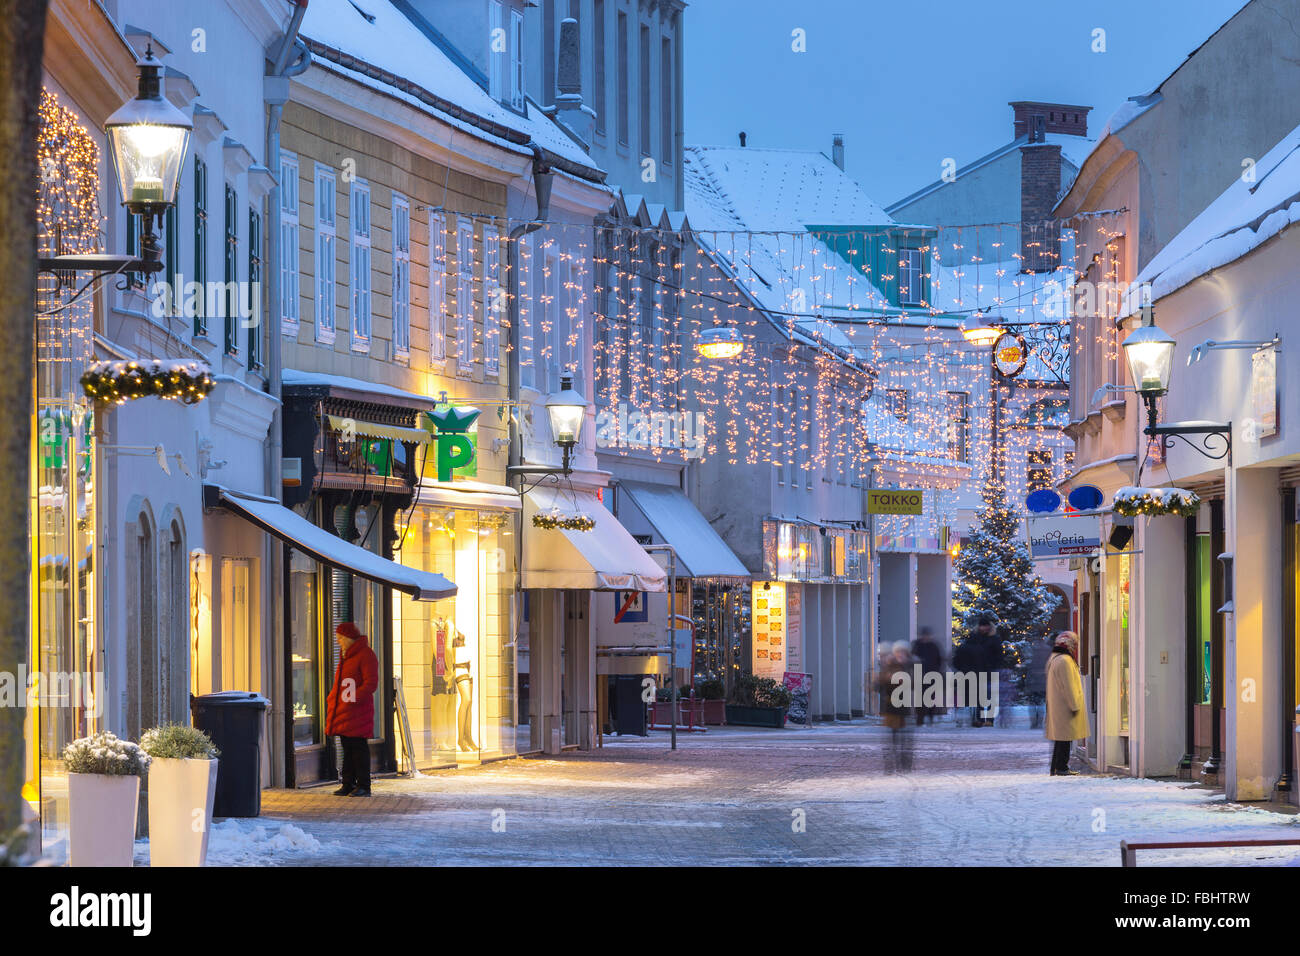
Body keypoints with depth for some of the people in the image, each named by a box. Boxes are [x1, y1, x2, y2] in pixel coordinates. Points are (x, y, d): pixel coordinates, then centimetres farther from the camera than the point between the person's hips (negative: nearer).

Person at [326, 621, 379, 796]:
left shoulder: (366, 655, -9)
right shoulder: (345, 655, 19)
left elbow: (371, 683, -16)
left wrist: (355, 698, -23)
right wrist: (332, 699, 12)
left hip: (358, 710, -9)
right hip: (342, 710, 9)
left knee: (358, 747, -7)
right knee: (347, 748, 10)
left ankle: (363, 786, -4)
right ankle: (348, 784, 14)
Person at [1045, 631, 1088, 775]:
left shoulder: (1054, 659, 17)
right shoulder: (1065, 661, -17)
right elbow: (1068, 686, -19)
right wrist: (1074, 705, -16)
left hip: (1056, 706, 10)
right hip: (1065, 707, -10)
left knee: (1061, 738, 13)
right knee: (1065, 737, -7)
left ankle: (1056, 768, 16)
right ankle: (1061, 768, -6)